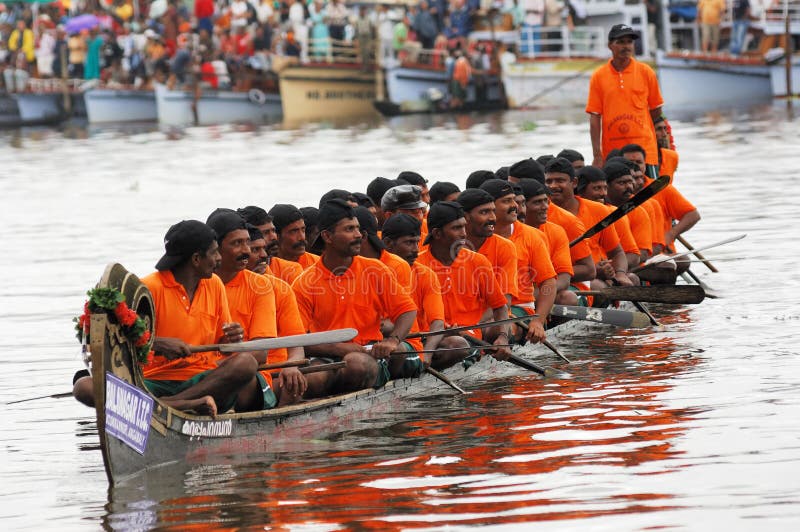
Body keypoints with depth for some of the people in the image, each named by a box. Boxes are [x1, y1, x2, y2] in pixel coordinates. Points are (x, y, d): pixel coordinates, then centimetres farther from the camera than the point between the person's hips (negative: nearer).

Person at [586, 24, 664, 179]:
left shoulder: (646, 72, 2)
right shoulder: (598, 76, 2)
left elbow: (656, 111, 10)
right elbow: (594, 117, -1)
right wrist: (597, 155, -7)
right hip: (611, 152, 0)